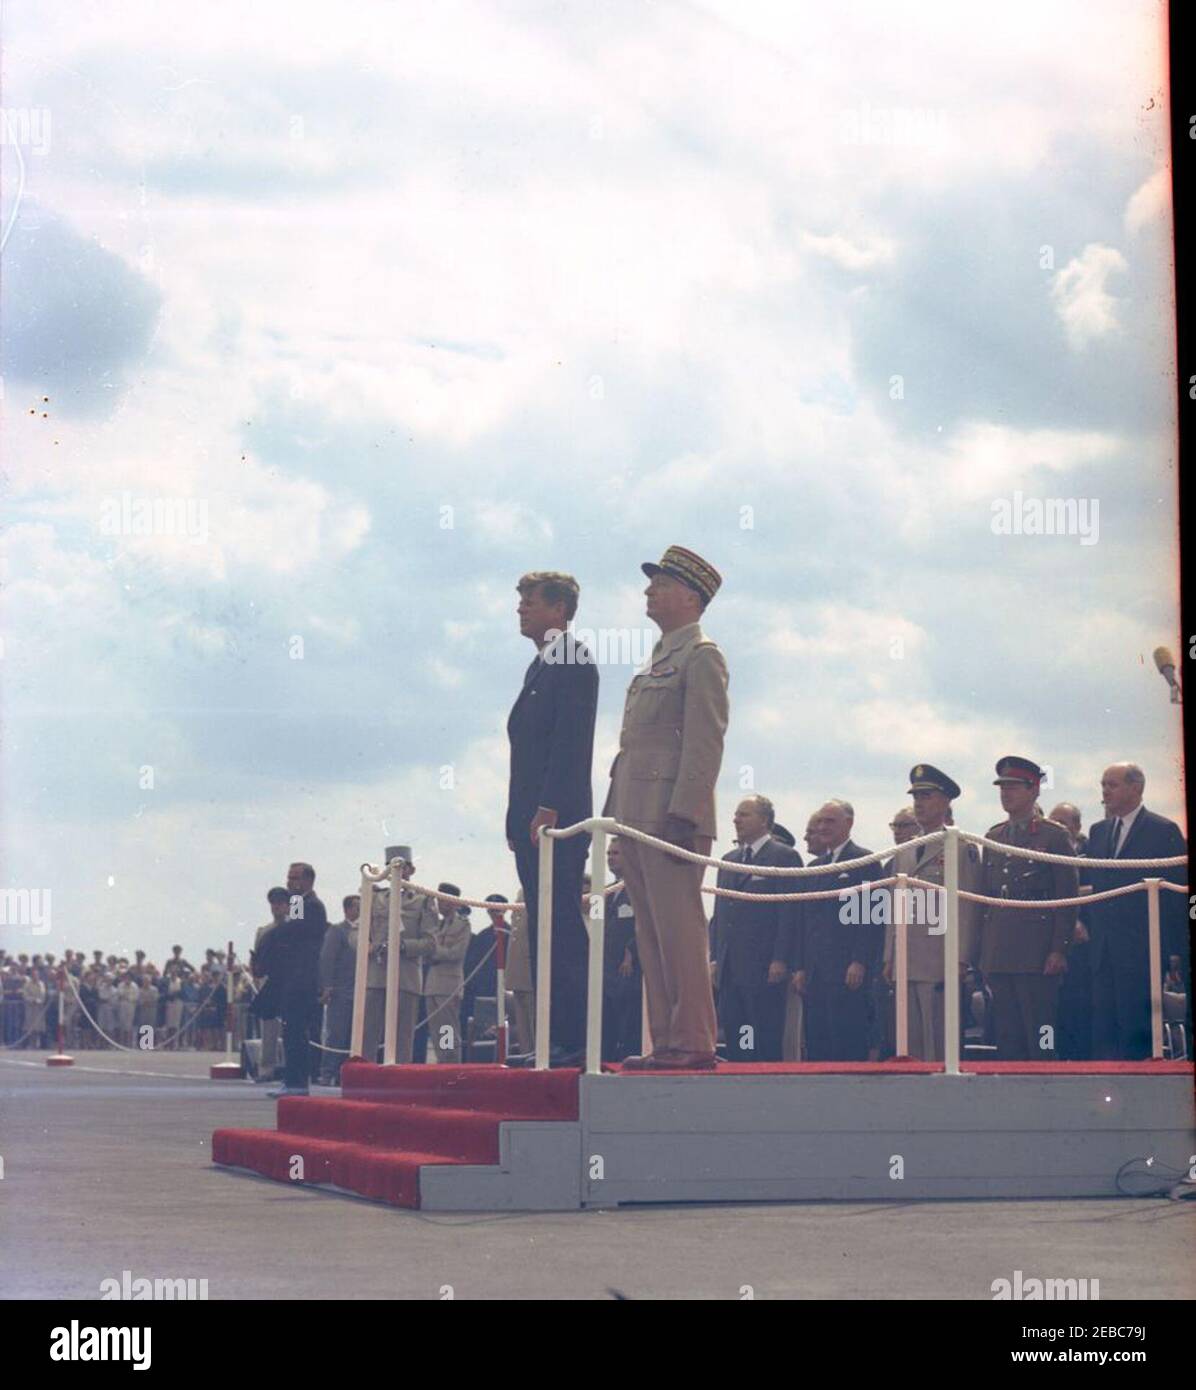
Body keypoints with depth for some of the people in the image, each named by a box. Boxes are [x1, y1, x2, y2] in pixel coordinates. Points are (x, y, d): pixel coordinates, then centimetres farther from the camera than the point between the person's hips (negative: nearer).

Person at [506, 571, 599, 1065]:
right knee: (544, 930, 8)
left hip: (557, 819, -10)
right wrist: (518, 819, 17)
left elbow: (571, 740, -15)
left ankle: (572, 1041, -13)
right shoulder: (541, 666, 23)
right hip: (533, 820, 10)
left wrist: (549, 808, -21)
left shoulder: (572, 662, -6)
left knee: (561, 929, -12)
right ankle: (554, 1039, 9)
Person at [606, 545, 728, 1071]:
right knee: (651, 936, 8)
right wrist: (618, 819, 18)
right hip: (636, 816, 9)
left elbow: (704, 742, -13)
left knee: (679, 932, -9)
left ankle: (693, 1042, -6)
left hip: (672, 813, -9)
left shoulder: (701, 656, -5)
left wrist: (683, 816, -21)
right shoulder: (659, 660, 23)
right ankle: (665, 1041, 11)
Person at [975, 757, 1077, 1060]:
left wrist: (1059, 949, -11)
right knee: (1006, 1038, 6)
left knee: (1040, 1037, -5)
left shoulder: (1055, 836, 0)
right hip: (998, 955, 5)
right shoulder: (993, 837, 16)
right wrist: (981, 952, 11)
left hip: (1037, 954, -5)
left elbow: (1068, 897, -4)